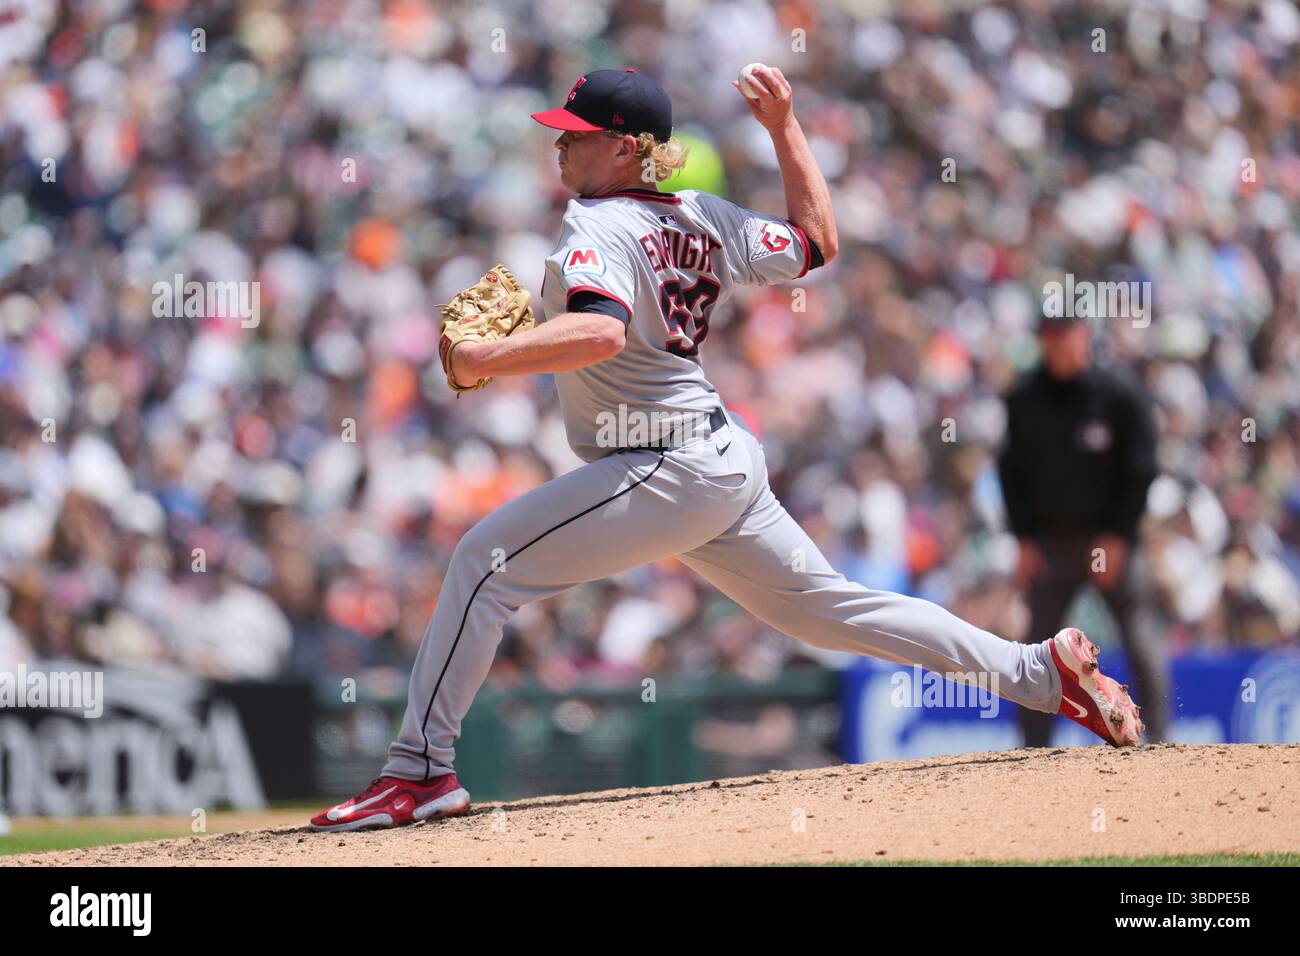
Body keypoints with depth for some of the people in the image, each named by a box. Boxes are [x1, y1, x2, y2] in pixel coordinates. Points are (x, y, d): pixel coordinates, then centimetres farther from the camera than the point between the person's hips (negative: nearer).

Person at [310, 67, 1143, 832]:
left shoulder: (598, 227, -14)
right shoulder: (704, 219, 10)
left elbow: (600, 332, -33)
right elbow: (819, 240, 20)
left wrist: (486, 359, -25)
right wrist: (784, 126, 22)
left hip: (663, 472, -9)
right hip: (724, 462, 9)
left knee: (488, 560, -10)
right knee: (828, 606, 17)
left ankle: (422, 768, -15)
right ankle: (1044, 671, 16)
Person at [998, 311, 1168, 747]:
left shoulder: (1120, 396, -5)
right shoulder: (1023, 399, 4)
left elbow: (1140, 470, -4)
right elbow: (1012, 470, 9)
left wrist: (1118, 538, -10)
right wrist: (1023, 539, 0)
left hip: (1111, 540, -3)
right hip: (1049, 543, 3)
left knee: (1138, 641, -6)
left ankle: (1157, 741, 1)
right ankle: (1033, 753, 5)